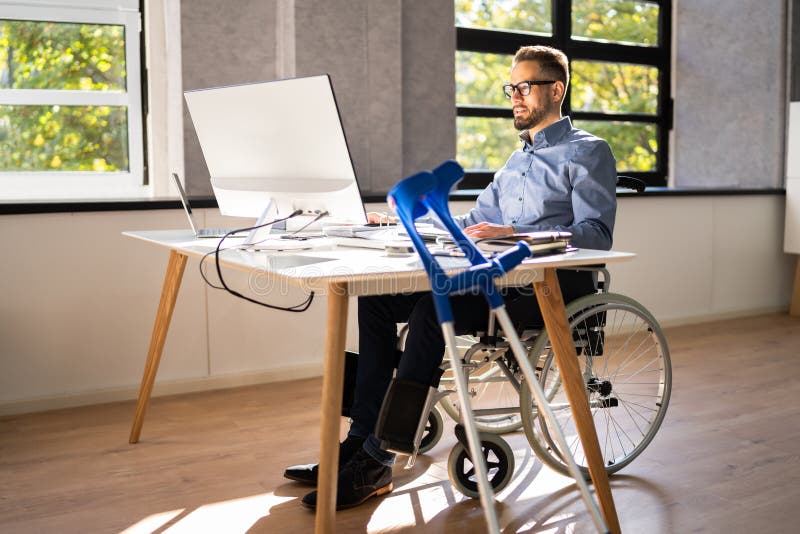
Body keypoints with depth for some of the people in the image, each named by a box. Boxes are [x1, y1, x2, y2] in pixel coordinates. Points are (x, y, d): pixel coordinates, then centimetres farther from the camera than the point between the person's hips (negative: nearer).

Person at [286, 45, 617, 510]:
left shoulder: (588, 152, 1)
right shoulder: (517, 160, 28)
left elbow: (597, 236, -13)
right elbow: (475, 223, 26)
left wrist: (511, 234, -25)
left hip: (552, 285, -8)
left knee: (434, 307, -32)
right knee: (377, 297, -10)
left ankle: (377, 461, -27)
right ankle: (359, 440, -12)